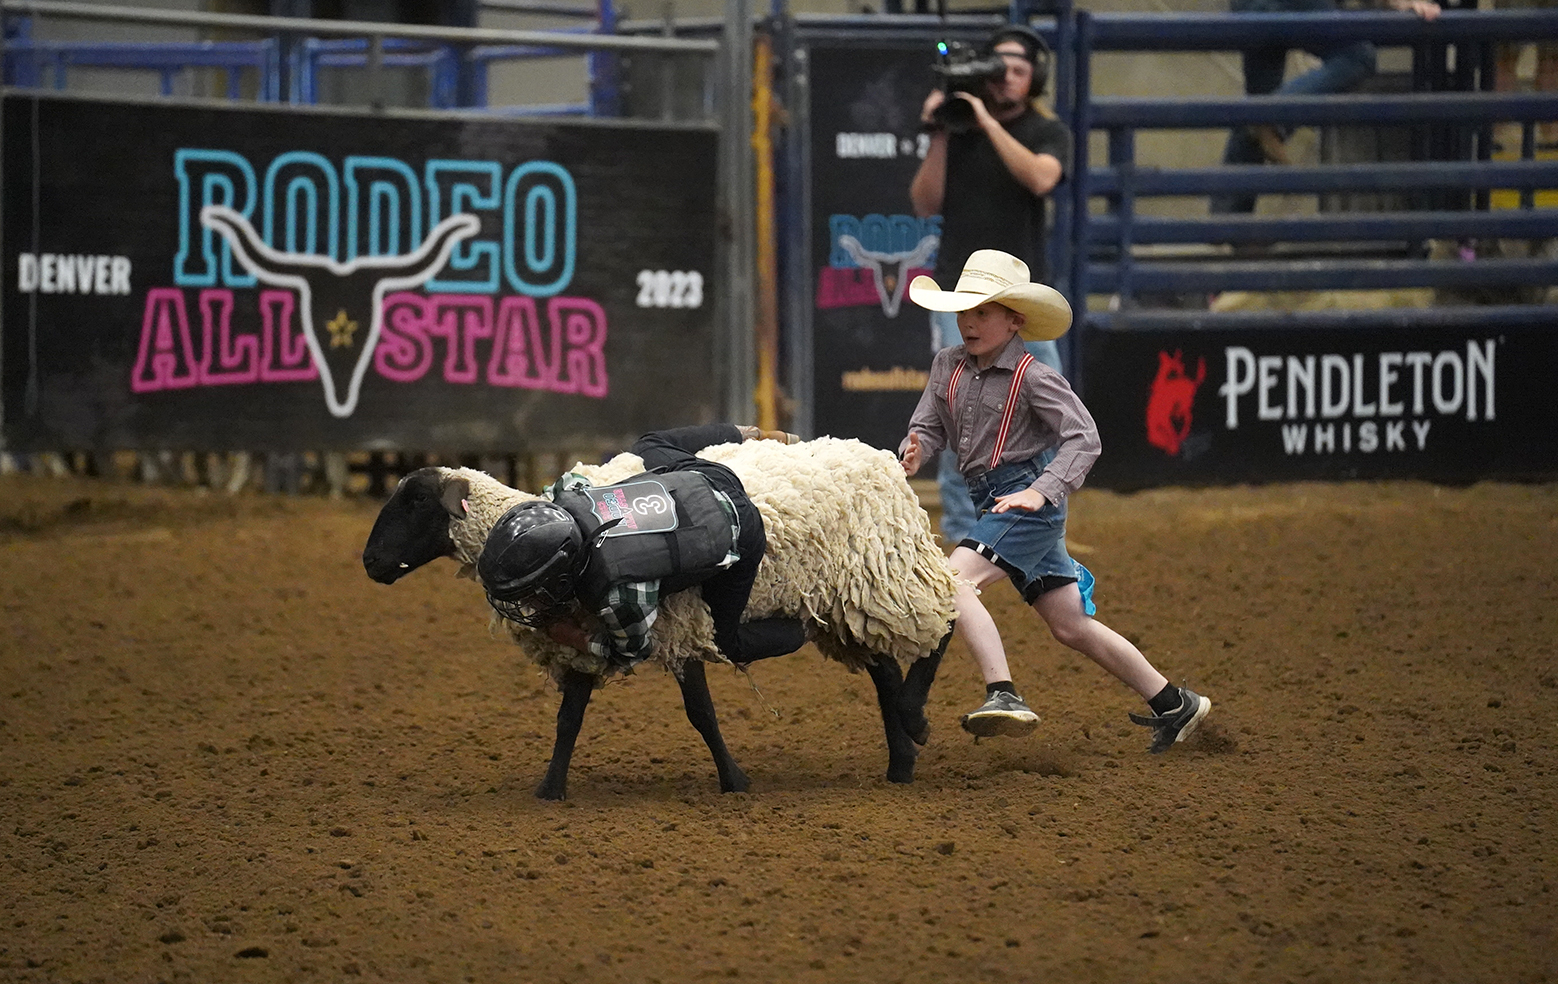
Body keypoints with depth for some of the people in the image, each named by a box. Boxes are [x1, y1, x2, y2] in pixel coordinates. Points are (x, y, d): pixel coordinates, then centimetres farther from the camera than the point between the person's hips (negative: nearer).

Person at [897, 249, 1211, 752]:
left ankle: (1003, 695, -30)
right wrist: (913, 453, -16)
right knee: (1071, 626, 13)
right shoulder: (948, 366, 7)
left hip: (1029, 502, -8)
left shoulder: (1032, 377, -12)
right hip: (994, 503, 8)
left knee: (954, 580, -25)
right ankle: (1172, 705, 24)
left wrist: (1042, 490, -26)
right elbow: (929, 425, 7)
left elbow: (1083, 437, -15)